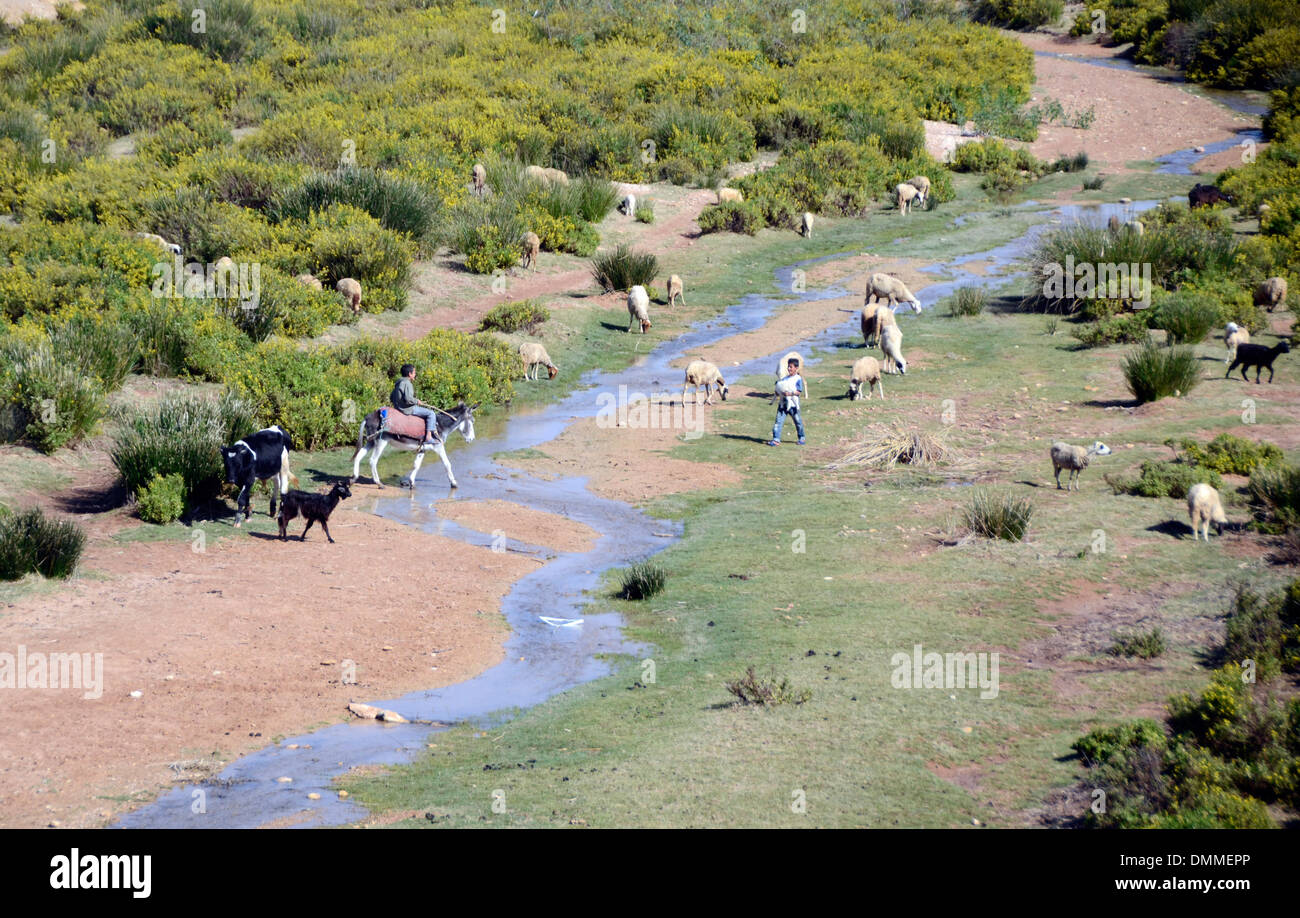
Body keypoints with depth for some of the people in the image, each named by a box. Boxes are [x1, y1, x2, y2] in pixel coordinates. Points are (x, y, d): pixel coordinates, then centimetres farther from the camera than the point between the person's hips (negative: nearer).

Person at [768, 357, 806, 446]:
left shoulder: (798, 379, -4)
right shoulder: (784, 378, 14)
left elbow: (799, 392, -13)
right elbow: (778, 390, 18)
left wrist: (790, 393, -24)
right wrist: (778, 392, -4)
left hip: (792, 404, -5)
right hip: (782, 403, 5)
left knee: (798, 421, 9)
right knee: (779, 421, -5)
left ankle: (801, 438, 26)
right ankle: (776, 439, -6)